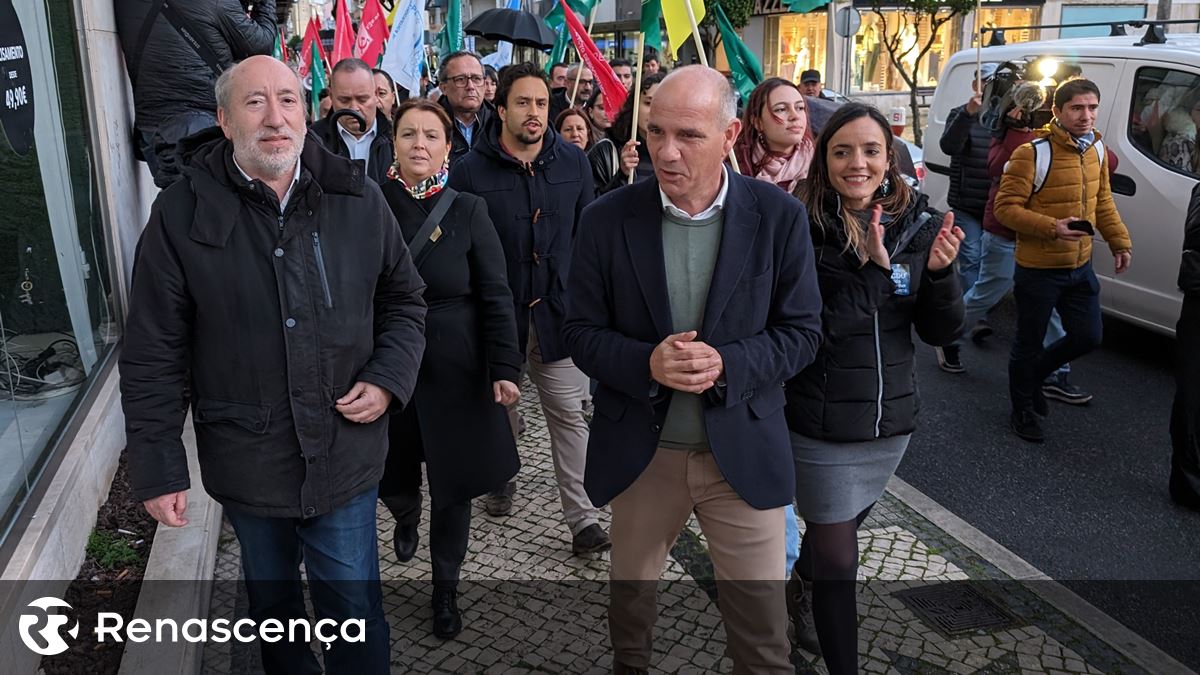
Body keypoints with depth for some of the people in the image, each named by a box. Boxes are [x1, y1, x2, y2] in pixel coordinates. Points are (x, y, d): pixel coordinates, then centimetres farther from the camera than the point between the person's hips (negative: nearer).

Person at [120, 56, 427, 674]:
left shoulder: (358, 199, -5)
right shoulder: (182, 213, -10)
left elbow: (404, 300, 8)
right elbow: (153, 357, -6)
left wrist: (388, 378, -8)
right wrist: (157, 469, -5)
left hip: (346, 455, 0)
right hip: (246, 459, 0)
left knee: (356, 606, 10)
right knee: (271, 594, 23)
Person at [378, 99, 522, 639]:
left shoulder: (468, 211, -4)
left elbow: (495, 296, -5)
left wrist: (504, 367, -12)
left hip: (454, 371, -1)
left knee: (452, 487, 6)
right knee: (391, 479, 14)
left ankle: (446, 587, 29)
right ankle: (406, 516, 52)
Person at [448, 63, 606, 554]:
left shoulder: (572, 162, 2)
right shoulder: (471, 171, -7)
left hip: (558, 310, 1)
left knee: (569, 415, 2)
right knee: (499, 407, 17)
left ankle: (583, 519, 7)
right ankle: (501, 479, 42)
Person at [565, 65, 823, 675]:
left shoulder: (778, 217, -8)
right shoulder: (607, 220, -7)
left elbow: (800, 332, -3)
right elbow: (583, 333, -2)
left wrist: (725, 364, -21)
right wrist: (647, 363, -22)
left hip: (742, 451, -1)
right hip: (640, 452, 2)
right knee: (630, 599, 24)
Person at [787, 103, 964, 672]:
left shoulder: (920, 226, -4)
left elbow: (941, 333, -1)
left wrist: (941, 270, -18)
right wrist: (869, 268, -29)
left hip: (892, 421, 5)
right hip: (821, 427, -5)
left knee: (838, 528, 27)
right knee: (838, 560, 3)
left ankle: (800, 588, 57)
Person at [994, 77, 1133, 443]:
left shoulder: (1096, 151, 6)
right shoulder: (1033, 153, -18)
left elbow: (1103, 203, 18)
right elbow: (1005, 207, -19)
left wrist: (1120, 242, 10)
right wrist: (1052, 228, -28)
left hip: (1080, 267, 7)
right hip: (1038, 270, -7)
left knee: (1088, 337, 12)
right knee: (1029, 343, 8)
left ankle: (1034, 375, 38)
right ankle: (1023, 410, 28)